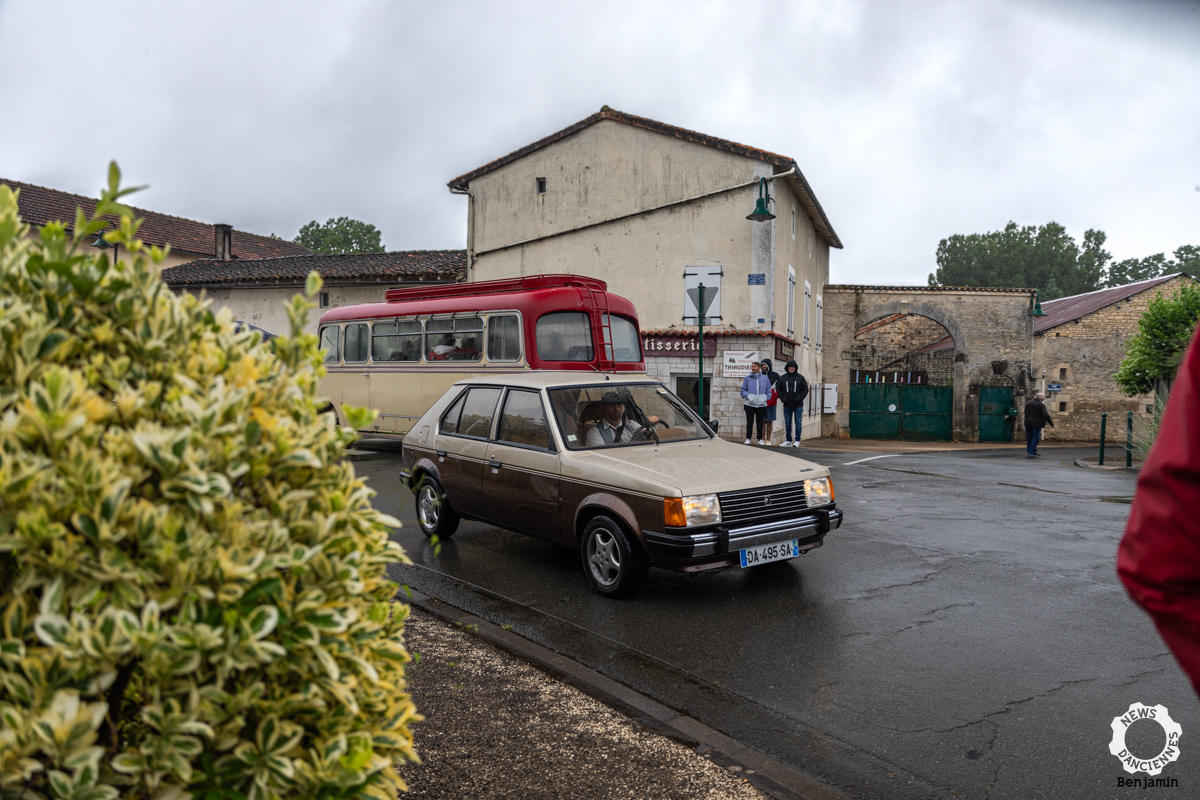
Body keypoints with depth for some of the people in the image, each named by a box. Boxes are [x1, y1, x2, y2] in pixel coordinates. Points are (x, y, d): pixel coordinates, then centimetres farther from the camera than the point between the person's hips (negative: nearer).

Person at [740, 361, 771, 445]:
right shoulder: (747, 378, 4)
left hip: (761, 404, 1)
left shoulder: (765, 378, 7)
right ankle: (748, 438, 9)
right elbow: (743, 389, 7)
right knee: (749, 422, 0)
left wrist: (766, 398, -1)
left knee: (760, 422, 6)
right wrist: (748, 396, -6)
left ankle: (760, 439, 14)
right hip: (750, 404, -1)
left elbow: (769, 390, 12)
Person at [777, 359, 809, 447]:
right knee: (787, 423, 5)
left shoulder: (800, 377, 1)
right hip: (787, 404, 2)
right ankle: (788, 441, 12)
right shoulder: (782, 378, 5)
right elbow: (778, 389, 11)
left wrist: (799, 398, -9)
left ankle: (797, 441, 3)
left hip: (798, 405, -2)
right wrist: (782, 398, -2)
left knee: (798, 422, -2)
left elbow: (805, 389, 3)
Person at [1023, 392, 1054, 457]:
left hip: (1028, 423, 6)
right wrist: (1051, 423, -10)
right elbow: (1046, 415, -16)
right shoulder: (1041, 405, -12)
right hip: (1036, 424, -6)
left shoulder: (1028, 403, 8)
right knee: (1035, 438, -1)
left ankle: (1029, 451, 22)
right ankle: (1032, 453, -3)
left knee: (1029, 437, 14)